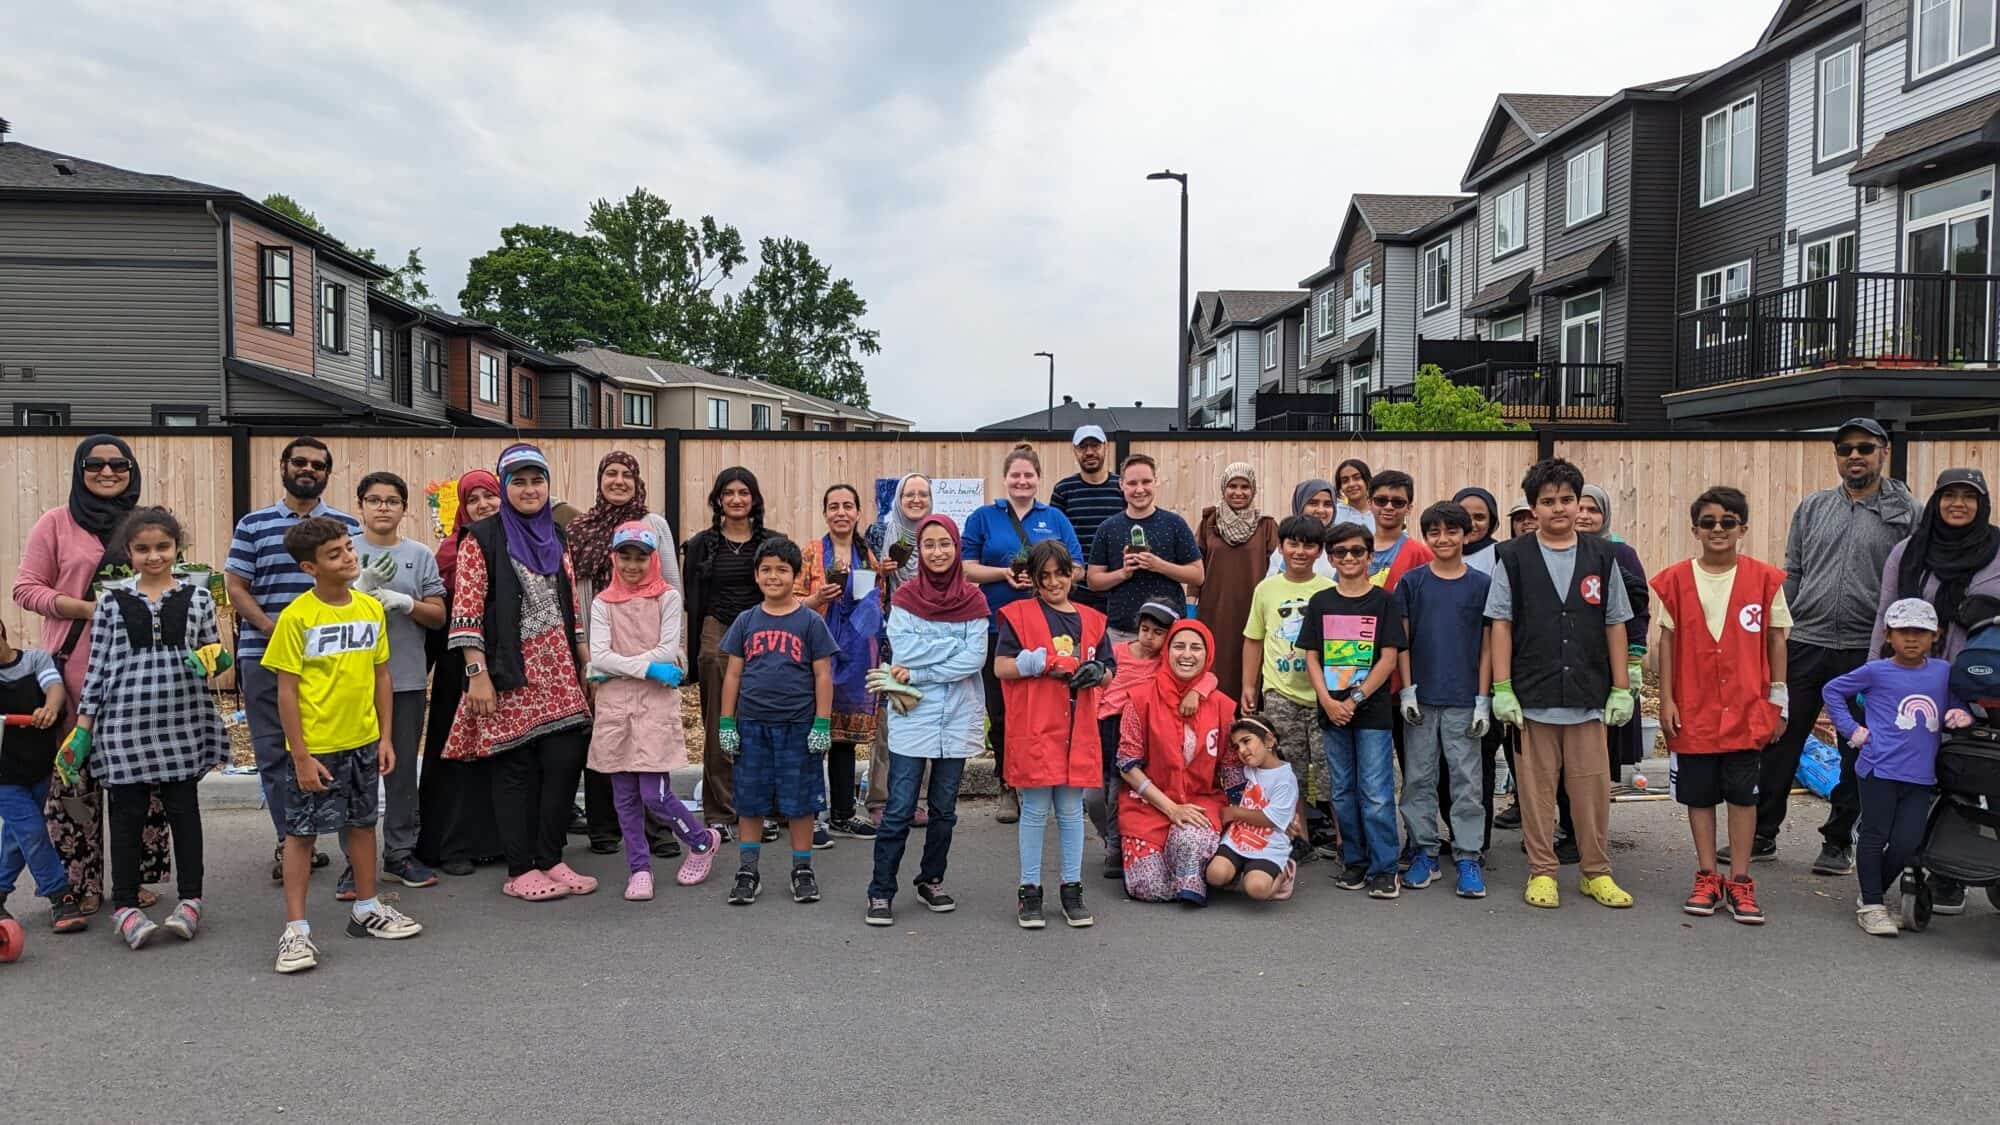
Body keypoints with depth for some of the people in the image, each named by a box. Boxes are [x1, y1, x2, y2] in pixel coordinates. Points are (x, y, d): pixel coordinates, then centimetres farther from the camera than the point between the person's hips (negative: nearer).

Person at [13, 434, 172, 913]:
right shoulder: (56, 523, 3)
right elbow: (26, 588, 0)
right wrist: (87, 609, -13)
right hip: (75, 672, -2)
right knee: (75, 778, -2)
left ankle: (137, 877, 17)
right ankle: (83, 884, 12)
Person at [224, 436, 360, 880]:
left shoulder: (346, 525, 8)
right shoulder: (253, 525, 9)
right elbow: (236, 587, 5)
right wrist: (272, 628, -11)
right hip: (263, 655, 1)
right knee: (273, 751, 3)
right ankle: (291, 840, 12)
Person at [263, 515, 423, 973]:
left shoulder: (371, 608, 2)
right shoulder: (297, 617, -12)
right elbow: (286, 691, -11)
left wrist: (386, 737, 6)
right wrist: (300, 756, -13)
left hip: (364, 741, 5)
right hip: (315, 746, -5)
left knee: (363, 822, 17)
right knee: (301, 831, 4)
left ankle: (366, 909, 31)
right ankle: (296, 929, 12)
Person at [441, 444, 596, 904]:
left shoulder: (555, 538, 15)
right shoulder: (482, 538, -2)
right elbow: (466, 612, -8)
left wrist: (586, 662, 13)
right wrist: (478, 674, -14)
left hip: (559, 671, 5)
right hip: (511, 671, -5)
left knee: (566, 760, 0)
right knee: (515, 767, 1)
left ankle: (551, 860, 14)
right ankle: (520, 871, 11)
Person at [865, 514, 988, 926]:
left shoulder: (973, 599, 2)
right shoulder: (904, 597, 1)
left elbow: (974, 660, -9)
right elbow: (903, 651, -13)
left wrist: (918, 674, -13)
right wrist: (957, 644, -12)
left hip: (957, 718, 2)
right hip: (911, 718, -2)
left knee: (944, 809, 12)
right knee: (899, 810, -3)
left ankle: (932, 881, 27)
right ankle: (881, 892, 4)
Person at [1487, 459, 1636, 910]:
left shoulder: (1601, 556, 8)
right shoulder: (1514, 557, 3)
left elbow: (1615, 624, 10)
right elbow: (1501, 624, 2)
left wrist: (1621, 689, 6)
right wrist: (1502, 689, -4)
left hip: (1588, 696, 2)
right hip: (1532, 697, -1)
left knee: (1592, 785, 4)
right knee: (1536, 786, 4)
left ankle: (1597, 872, 19)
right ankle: (1541, 872, 16)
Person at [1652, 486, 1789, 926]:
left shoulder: (1764, 578, 0)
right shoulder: (1677, 580, -1)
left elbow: (1776, 639, 4)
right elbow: (1667, 640, 2)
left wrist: (1778, 700, 3)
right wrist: (1666, 700, -1)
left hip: (1747, 708, 0)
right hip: (1694, 708, 1)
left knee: (1743, 793, 5)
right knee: (1699, 794, 9)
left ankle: (1740, 883, 14)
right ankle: (1706, 878, 20)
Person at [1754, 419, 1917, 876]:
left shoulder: (1906, 513, 0)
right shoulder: (1813, 507, 9)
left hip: (1868, 650, -2)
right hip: (1804, 644, 2)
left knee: (1859, 752, 8)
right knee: (1782, 742, 5)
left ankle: (1838, 841, 21)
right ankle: (1762, 834, 15)